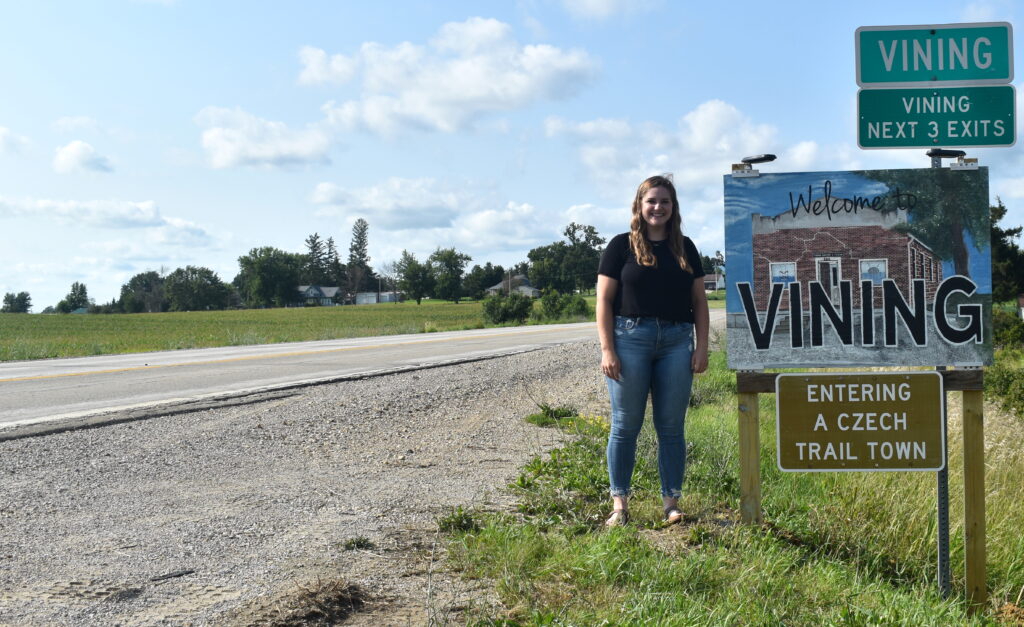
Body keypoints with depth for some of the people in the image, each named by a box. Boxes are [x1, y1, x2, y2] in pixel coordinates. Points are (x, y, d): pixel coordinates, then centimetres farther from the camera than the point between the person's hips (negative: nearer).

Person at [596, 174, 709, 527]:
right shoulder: (622, 246, 3)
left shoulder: (685, 248, 13)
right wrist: (607, 349, -8)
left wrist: (702, 347, 5)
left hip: (677, 341, 3)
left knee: (671, 426, 5)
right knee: (626, 425, 0)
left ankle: (671, 503, 14)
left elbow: (699, 300, 14)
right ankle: (620, 503, 9)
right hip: (631, 338, -3)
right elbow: (604, 300, 0)